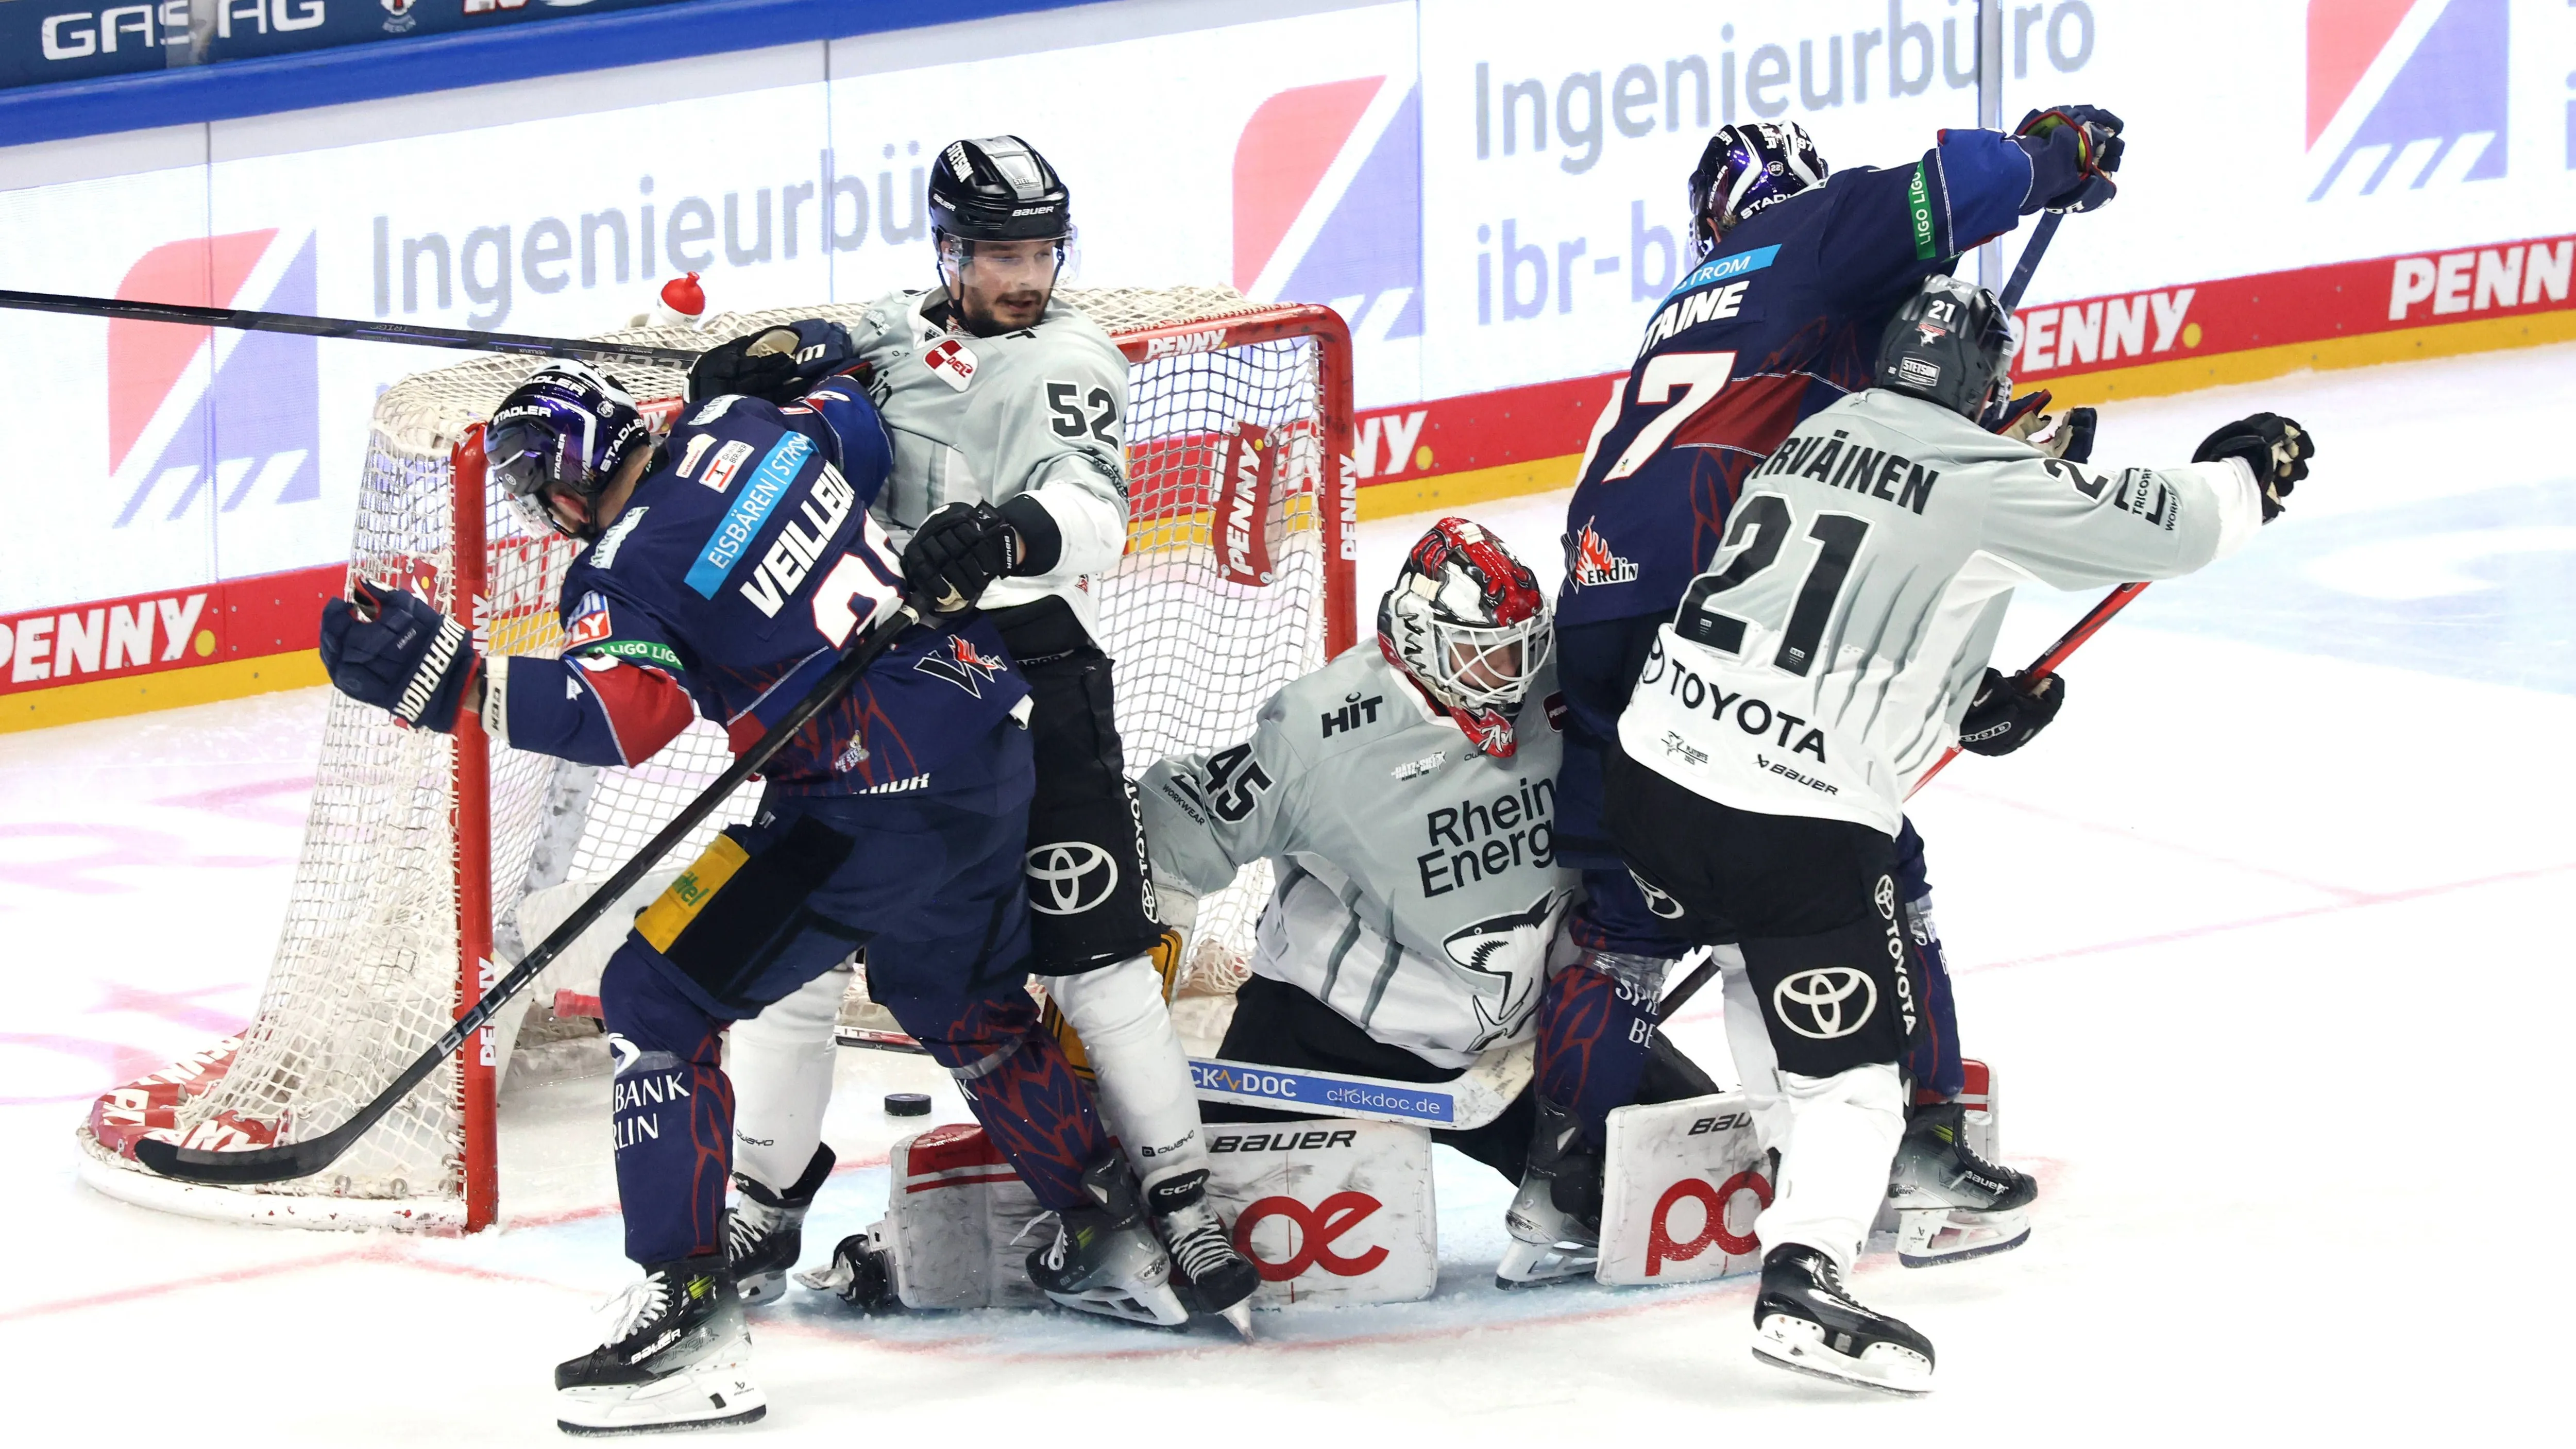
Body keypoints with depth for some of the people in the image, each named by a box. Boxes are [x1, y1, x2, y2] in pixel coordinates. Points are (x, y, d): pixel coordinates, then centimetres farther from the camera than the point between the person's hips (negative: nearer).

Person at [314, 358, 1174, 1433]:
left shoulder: (624, 569, -13)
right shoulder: (744, 428, 7)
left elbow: (623, 717, -28)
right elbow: (862, 429, 23)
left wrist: (445, 676, -32)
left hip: (867, 810, -9)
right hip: (994, 752, 9)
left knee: (658, 1000, -3)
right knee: (968, 1008, 31)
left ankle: (688, 1309, -9)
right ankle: (1122, 1231, 42)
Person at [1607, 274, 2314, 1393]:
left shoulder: (1814, 436, 14)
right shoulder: (1985, 482, -7)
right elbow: (2159, 530, -3)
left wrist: (1966, 699, 36)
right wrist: (2238, 476, 18)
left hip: (1654, 761, 7)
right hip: (1800, 817, -7)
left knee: (1768, 961, 33)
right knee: (1849, 1061, 0)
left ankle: (1798, 1168, 49)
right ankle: (1800, 1278, -17)